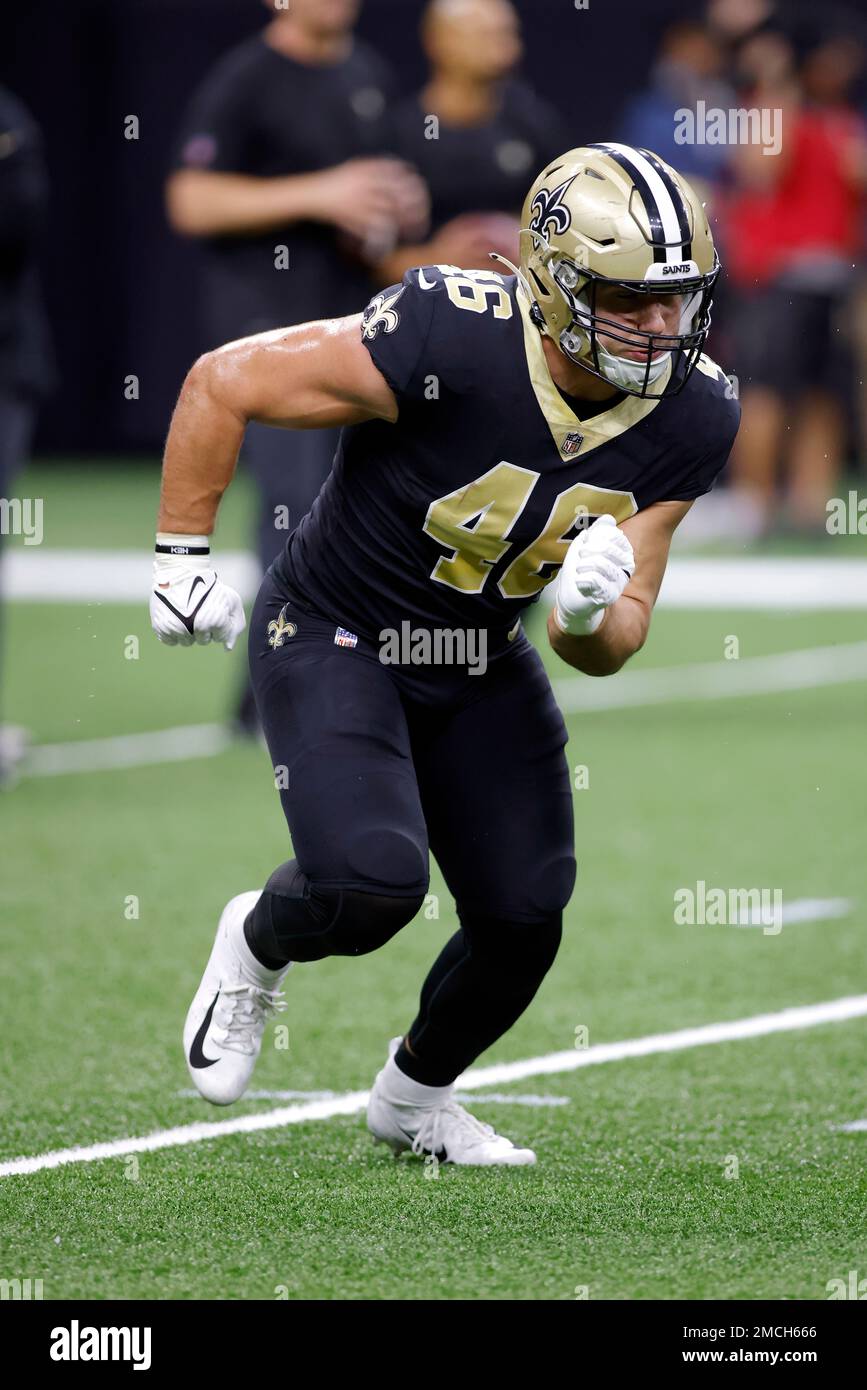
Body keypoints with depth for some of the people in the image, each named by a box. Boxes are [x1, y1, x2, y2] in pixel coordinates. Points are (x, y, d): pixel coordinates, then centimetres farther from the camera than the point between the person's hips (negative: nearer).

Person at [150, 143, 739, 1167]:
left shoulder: (687, 420, -14)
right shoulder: (447, 341, -32)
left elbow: (609, 649, -7)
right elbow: (223, 383, -20)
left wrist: (589, 616, -31)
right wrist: (182, 561, -14)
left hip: (479, 666, 6)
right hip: (333, 638, -6)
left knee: (523, 917, 2)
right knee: (372, 883, -24)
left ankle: (414, 1099, 32)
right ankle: (257, 946, 13)